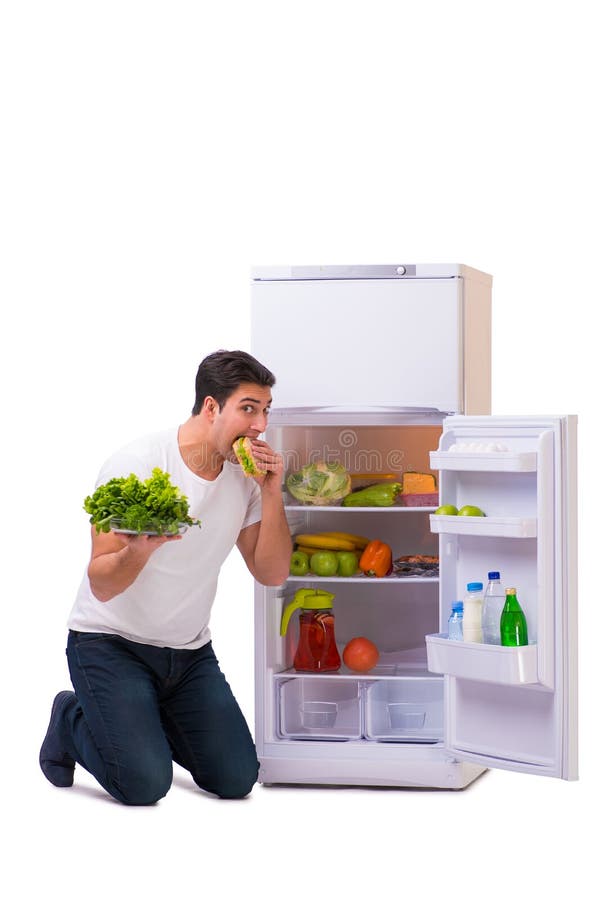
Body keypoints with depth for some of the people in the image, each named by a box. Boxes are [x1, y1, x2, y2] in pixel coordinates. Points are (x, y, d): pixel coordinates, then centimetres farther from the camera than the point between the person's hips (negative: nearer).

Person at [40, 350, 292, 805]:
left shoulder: (245, 476, -3)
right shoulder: (135, 465, -19)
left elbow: (271, 573, -3)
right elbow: (102, 585, -20)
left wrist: (271, 494, -15)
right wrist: (143, 547, -43)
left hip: (190, 651, 5)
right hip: (111, 643, -5)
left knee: (236, 779, -3)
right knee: (145, 784, -19)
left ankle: (148, 718, 23)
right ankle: (73, 721, 11)